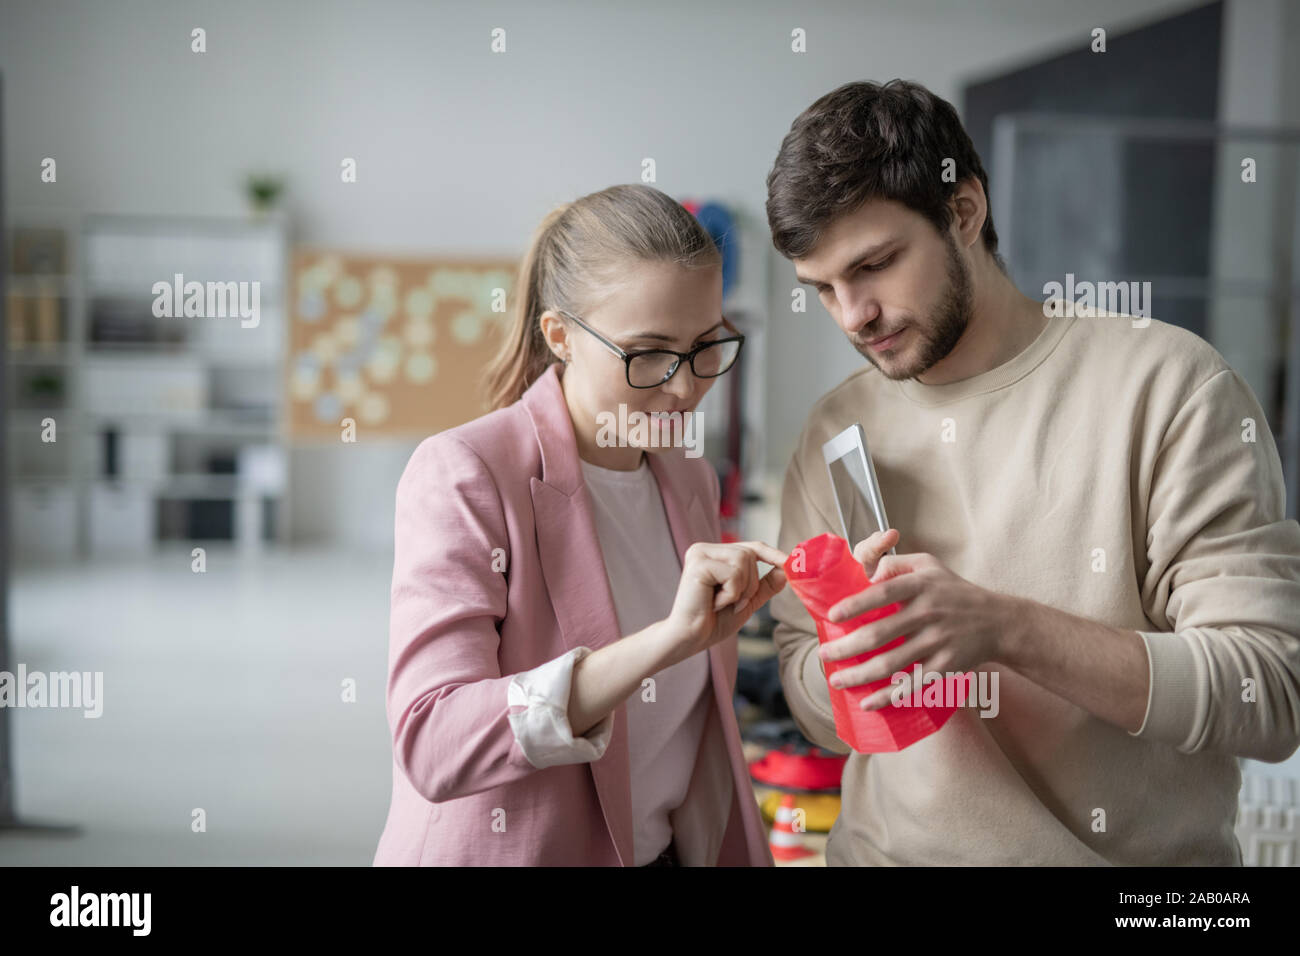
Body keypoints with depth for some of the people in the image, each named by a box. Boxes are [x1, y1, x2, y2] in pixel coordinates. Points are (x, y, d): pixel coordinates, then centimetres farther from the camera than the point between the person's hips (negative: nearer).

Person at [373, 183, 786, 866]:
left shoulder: (690, 478, 2)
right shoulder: (461, 473, -19)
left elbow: (688, 723, 11)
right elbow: (431, 745, -31)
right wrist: (668, 639, -38)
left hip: (667, 850, 6)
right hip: (503, 849, -5)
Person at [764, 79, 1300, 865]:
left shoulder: (1164, 382, -13)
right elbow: (819, 716, 4)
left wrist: (1004, 628, -29)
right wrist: (850, 650, -18)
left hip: (1139, 852, -3)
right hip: (886, 845, 3)